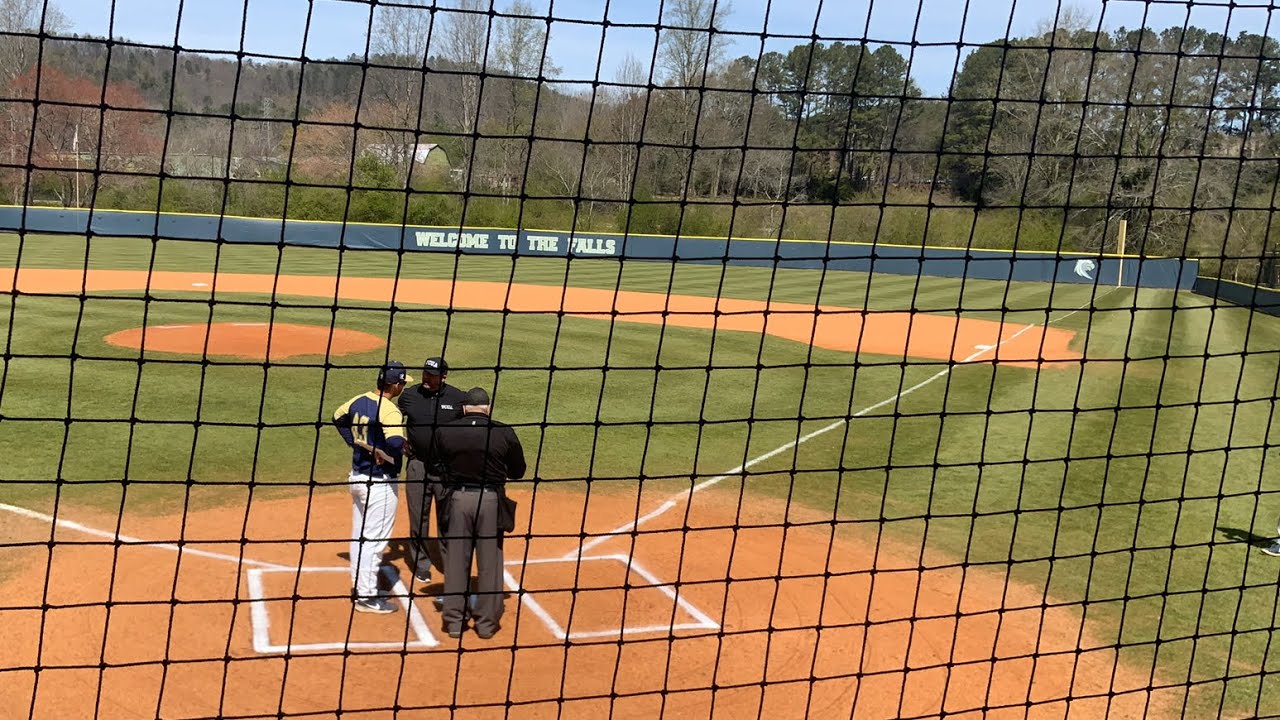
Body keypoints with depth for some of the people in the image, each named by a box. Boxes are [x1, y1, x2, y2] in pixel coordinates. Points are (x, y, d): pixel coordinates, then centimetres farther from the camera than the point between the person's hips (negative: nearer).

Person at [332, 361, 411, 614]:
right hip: (379, 483, -9)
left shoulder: (358, 401, 2)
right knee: (374, 540, 0)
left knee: (359, 535, 19)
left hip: (357, 477, 9)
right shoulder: (389, 411, -23)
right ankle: (367, 597, 6)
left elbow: (338, 418, 21)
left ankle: (358, 587, 30)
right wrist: (393, 453, -14)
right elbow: (396, 443, -37)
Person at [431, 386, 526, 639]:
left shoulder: (444, 432, -3)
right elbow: (518, 471, 7)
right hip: (491, 499, -1)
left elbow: (439, 463, 9)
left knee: (455, 560, 11)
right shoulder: (504, 433, -5)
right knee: (490, 561, 9)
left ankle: (454, 621, 18)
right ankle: (486, 622, 16)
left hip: (457, 497, 1)